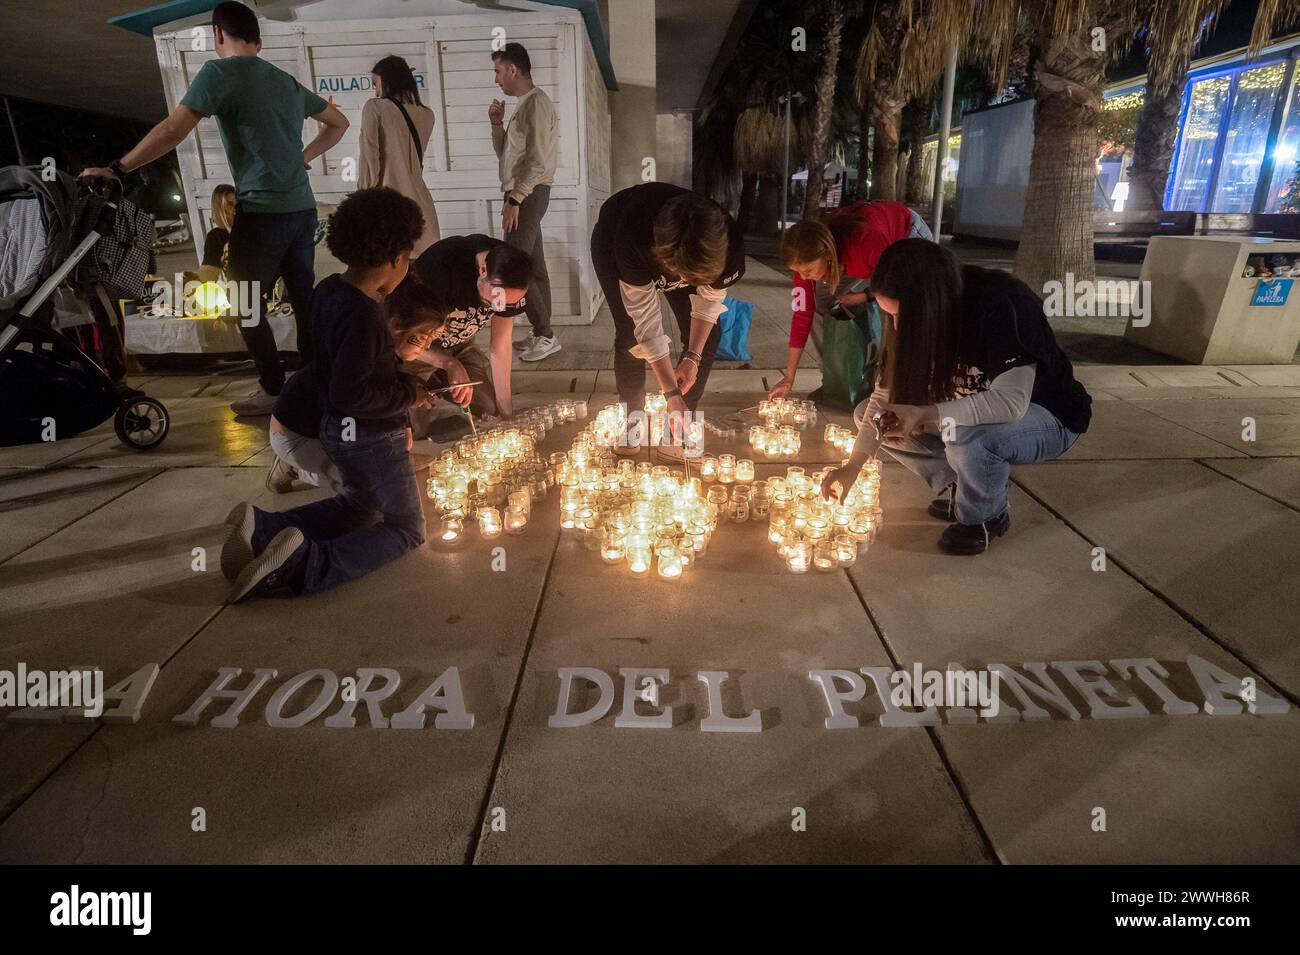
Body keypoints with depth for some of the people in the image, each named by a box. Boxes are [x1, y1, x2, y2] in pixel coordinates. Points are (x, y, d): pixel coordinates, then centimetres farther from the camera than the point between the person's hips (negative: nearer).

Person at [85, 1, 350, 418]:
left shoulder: (220, 73, -4)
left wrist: (115, 169, -5)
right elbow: (339, 123, 28)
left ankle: (273, 391, 7)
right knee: (304, 300, 10)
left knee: (246, 306, 4)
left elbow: (172, 131, -12)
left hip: (262, 211, -7)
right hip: (303, 210, 7)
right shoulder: (288, 82, 16)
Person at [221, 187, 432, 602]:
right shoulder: (362, 315, -27)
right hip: (372, 438, -9)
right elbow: (350, 392, -30)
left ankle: (262, 528, 13)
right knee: (408, 529, 8)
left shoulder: (328, 291, 2)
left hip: (335, 430, 9)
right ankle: (306, 564, -14)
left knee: (360, 503, 32)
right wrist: (406, 394, -16)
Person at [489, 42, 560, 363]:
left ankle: (545, 335, -6)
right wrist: (497, 123, 10)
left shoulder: (536, 102, -12)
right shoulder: (522, 105, 18)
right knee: (532, 267, 8)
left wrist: (514, 199, -22)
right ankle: (542, 334, 12)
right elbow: (505, 154, 25)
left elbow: (537, 160, -21)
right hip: (522, 195, 10)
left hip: (529, 195, -10)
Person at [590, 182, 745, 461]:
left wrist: (692, 357, -21)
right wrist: (672, 393, -38)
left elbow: (711, 297, -17)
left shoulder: (728, 247, -38)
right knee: (630, 334, -18)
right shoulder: (634, 246, -46)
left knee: (707, 333, -10)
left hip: (680, 250, 3)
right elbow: (646, 322, -38)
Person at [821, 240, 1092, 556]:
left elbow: (1011, 402, -37)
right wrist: (854, 463, -20)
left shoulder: (1004, 306, -32)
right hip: (976, 412, 6)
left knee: (966, 434, -39)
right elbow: (888, 390, -12)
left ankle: (986, 517, -8)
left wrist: (925, 415, -39)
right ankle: (957, 488, 4)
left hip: (1048, 418, -6)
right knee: (865, 413, -7)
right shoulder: (920, 316, -13)